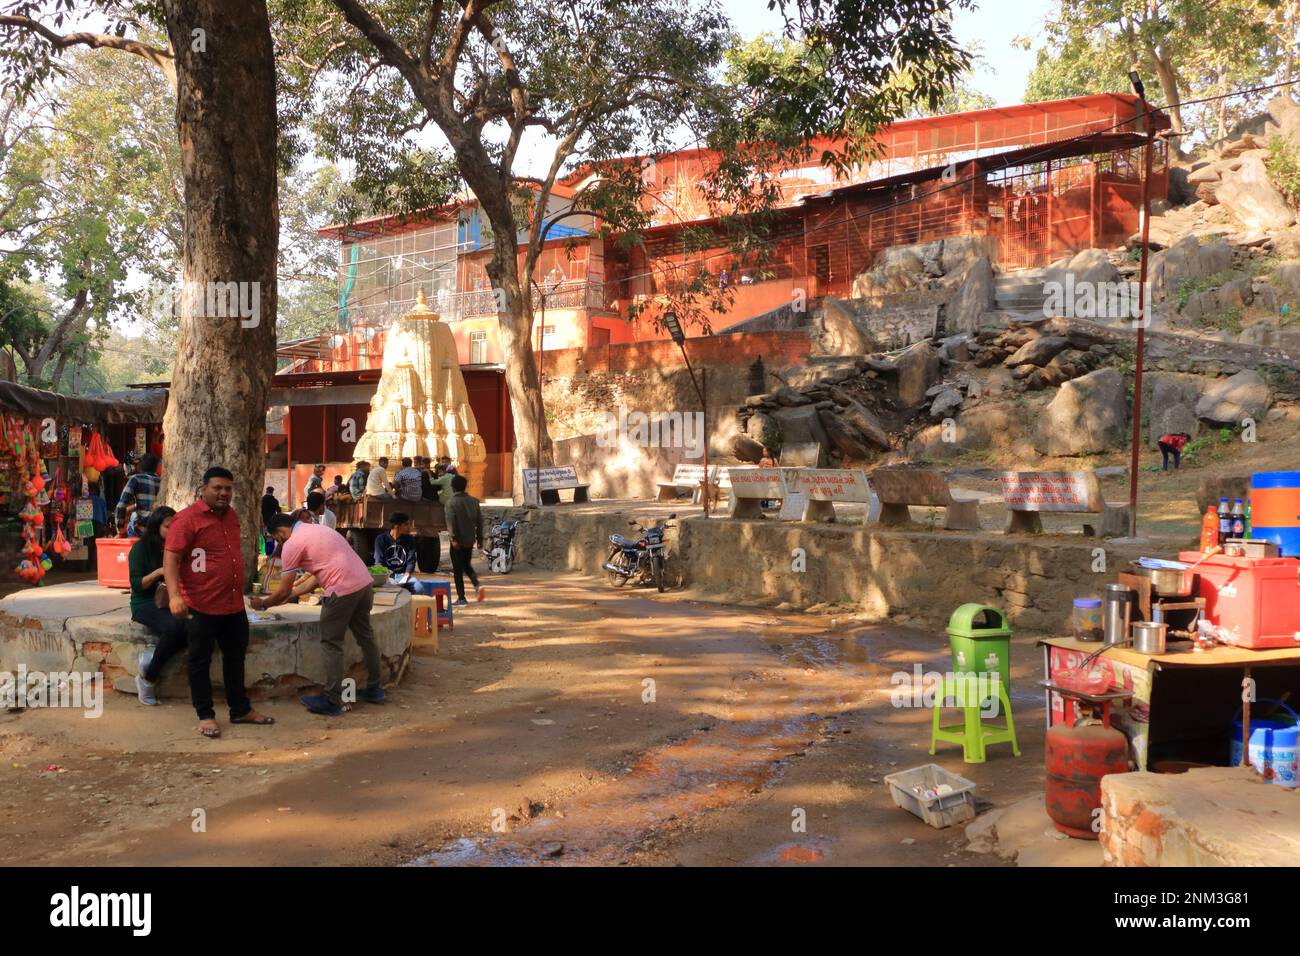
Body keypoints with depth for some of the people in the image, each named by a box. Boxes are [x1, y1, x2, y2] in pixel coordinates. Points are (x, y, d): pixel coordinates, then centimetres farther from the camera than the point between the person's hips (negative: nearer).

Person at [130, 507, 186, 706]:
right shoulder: (141, 548, 1)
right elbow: (136, 584, -4)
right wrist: (158, 573, -18)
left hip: (171, 604, 4)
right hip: (145, 604, -4)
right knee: (173, 626, -36)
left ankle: (152, 657, -14)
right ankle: (147, 681, -17)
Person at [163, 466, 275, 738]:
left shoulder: (231, 516, 11)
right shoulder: (187, 519, -12)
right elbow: (170, 559, -18)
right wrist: (174, 595, -29)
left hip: (234, 604, 8)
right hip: (201, 606, -8)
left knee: (236, 657, 16)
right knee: (200, 661, 5)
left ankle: (240, 710, 27)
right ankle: (205, 716, 15)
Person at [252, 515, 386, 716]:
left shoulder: (292, 544, -1)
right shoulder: (316, 529, 24)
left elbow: (283, 592, 2)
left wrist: (262, 604, 19)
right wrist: (293, 592, 36)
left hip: (343, 590, -8)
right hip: (365, 582, 9)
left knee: (331, 645, 4)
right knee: (365, 637, 20)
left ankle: (332, 701, 10)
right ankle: (375, 689, 31)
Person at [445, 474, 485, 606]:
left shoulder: (451, 503, -9)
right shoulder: (474, 501, 5)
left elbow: (451, 522, -19)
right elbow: (479, 520, 6)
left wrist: (453, 538, -21)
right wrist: (479, 538, 12)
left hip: (458, 541, -5)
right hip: (470, 540, 5)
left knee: (458, 570, 3)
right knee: (467, 565, 22)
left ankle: (461, 599, 4)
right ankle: (477, 585, -2)